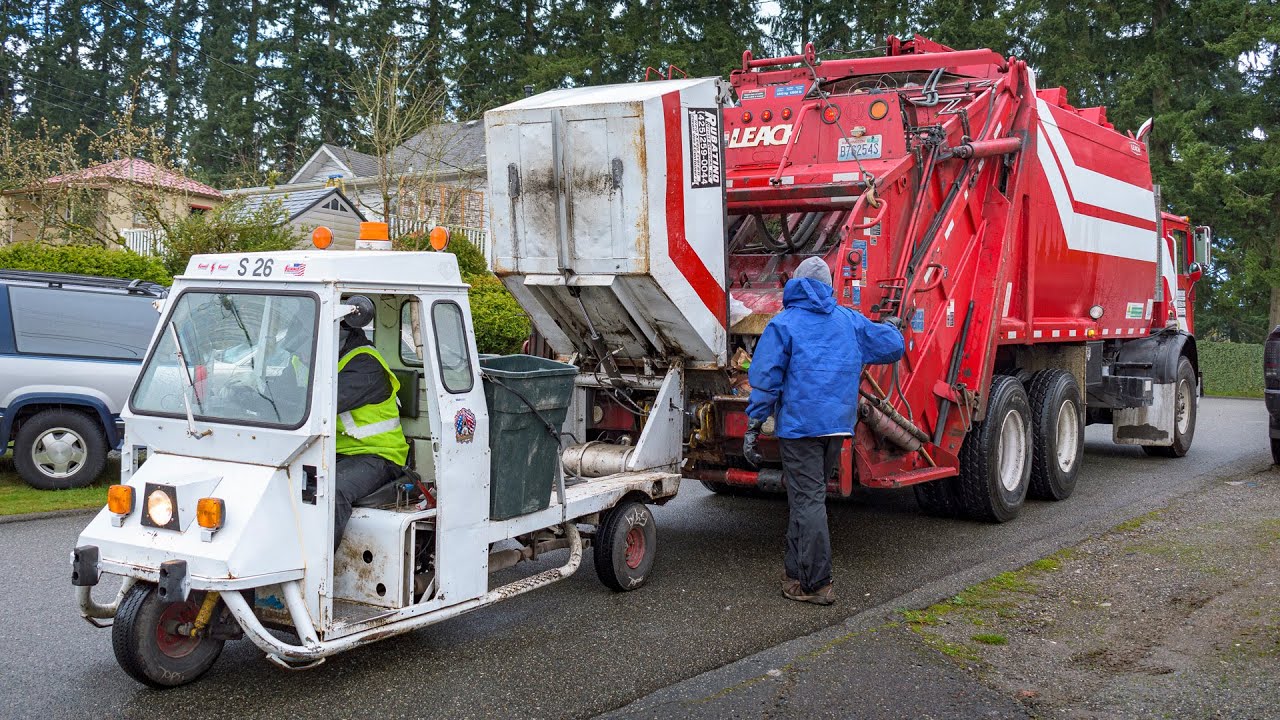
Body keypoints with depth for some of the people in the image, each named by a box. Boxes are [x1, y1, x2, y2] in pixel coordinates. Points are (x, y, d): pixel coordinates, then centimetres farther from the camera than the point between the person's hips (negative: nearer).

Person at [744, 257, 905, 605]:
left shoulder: (783, 324, -2)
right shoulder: (850, 321, 10)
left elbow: (765, 380, -7)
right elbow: (892, 348, 16)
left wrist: (753, 426, -4)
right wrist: (891, 327, 38)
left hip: (799, 424, -5)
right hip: (839, 424, 5)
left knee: (807, 501, -3)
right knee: (809, 497, 17)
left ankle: (816, 584, -2)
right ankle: (796, 571, 25)